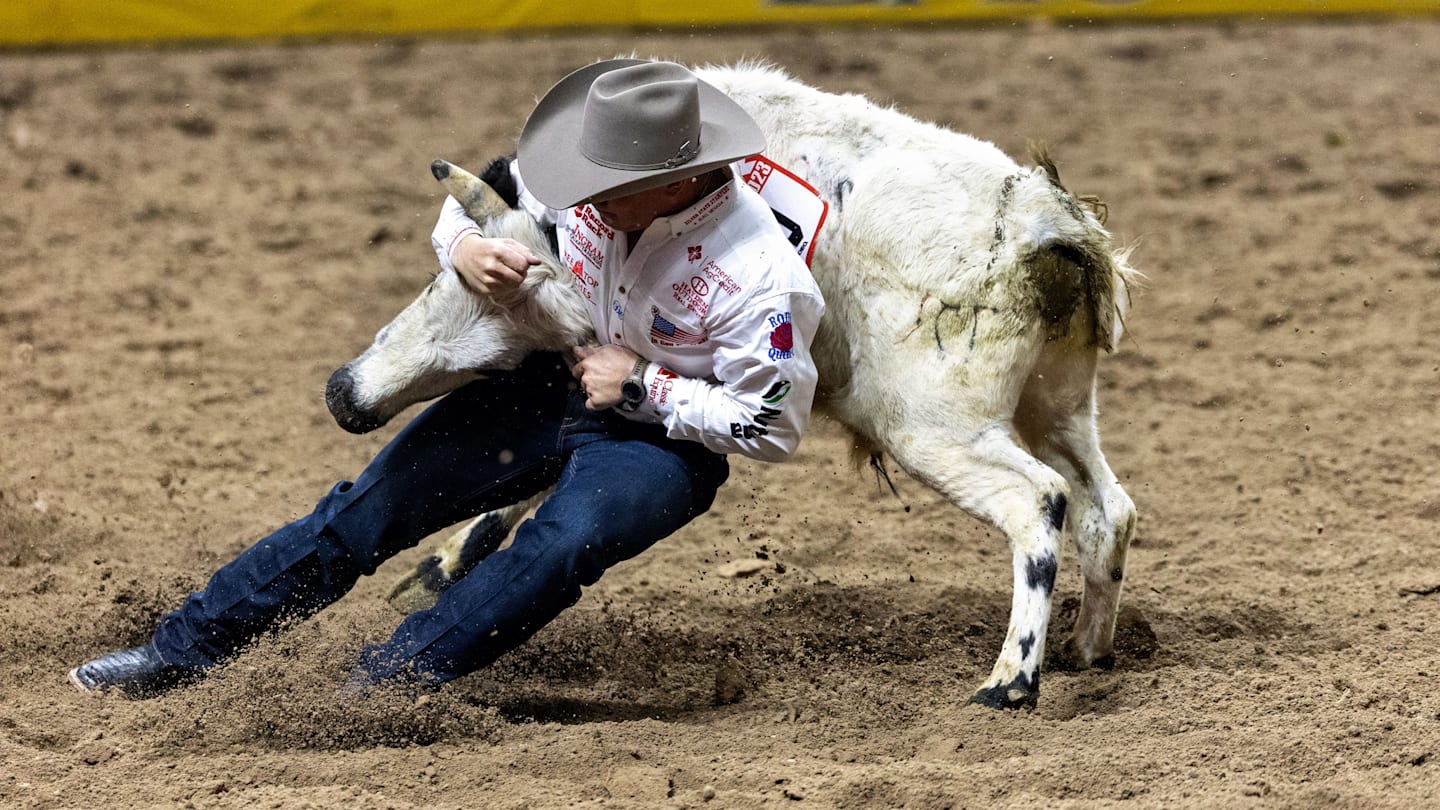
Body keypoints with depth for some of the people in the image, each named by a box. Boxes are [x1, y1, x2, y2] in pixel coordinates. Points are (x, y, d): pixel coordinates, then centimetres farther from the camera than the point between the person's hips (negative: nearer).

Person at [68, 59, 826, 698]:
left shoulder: (762, 280, -31)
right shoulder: (590, 181, -16)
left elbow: (772, 424, -20)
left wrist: (641, 389, -23)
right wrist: (464, 247, -22)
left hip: (664, 440, -5)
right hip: (552, 383, 5)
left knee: (562, 544, -36)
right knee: (373, 505, -3)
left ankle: (375, 687, -32)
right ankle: (179, 652, 4)